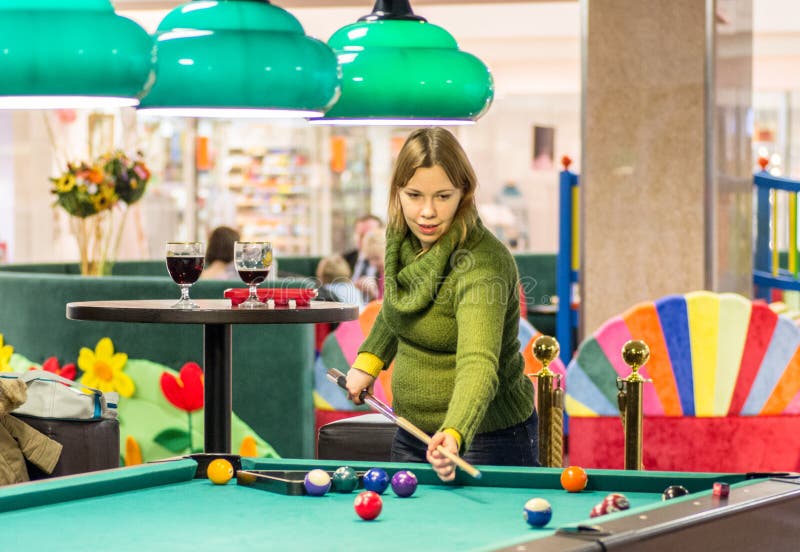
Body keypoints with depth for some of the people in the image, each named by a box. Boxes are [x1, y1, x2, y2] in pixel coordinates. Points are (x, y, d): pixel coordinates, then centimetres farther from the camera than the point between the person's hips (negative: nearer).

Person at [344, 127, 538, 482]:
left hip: (488, 442, -8)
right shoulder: (402, 239, -3)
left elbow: (478, 363, -41)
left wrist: (454, 436, -56)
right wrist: (370, 357, 12)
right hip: (413, 432, 8)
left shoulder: (482, 264, -27)